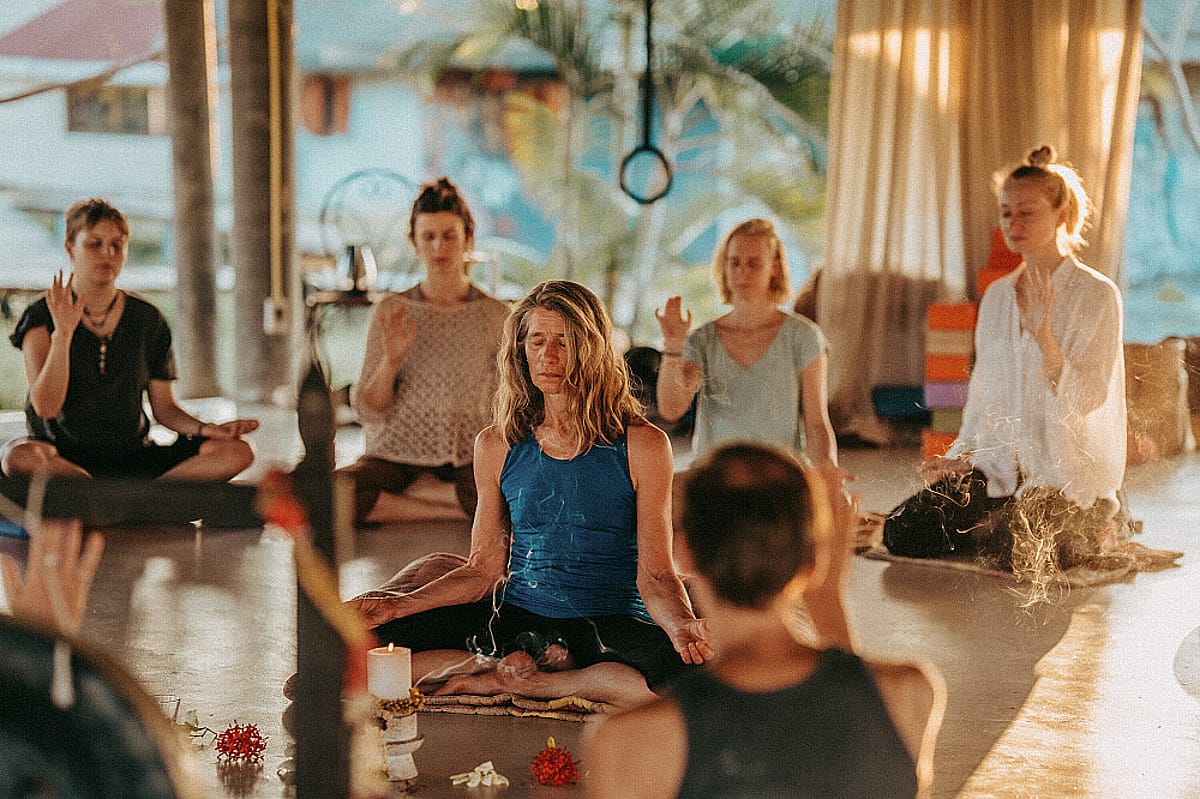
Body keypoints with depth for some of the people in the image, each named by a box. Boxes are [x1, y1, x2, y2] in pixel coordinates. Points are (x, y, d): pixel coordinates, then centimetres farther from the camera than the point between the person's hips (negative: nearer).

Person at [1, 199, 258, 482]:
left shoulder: (147, 320, 8)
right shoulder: (41, 317, -2)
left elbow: (164, 407, 11)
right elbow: (46, 407, -14)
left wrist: (205, 429, -10)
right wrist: (62, 333, -23)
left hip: (132, 456, 3)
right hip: (64, 455, -3)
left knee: (237, 452, -18)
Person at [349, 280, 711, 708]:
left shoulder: (643, 446, -3)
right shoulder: (497, 446, 7)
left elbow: (655, 575, -5)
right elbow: (484, 569, 10)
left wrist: (681, 625, -26)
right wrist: (401, 604, -3)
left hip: (609, 623, -2)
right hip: (516, 621, 2)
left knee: (687, 671, -37)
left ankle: (516, 681, -18)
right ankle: (526, 665, -13)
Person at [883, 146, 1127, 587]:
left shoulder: (1097, 295, -7)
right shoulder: (997, 296, 12)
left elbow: (1088, 399, -16)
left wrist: (1041, 333, -28)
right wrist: (961, 455, 4)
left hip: (1072, 476, -5)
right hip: (1000, 467, 5)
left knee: (1009, 548, -31)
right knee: (901, 530, -13)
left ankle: (1093, 532, 2)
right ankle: (1010, 526, 10)